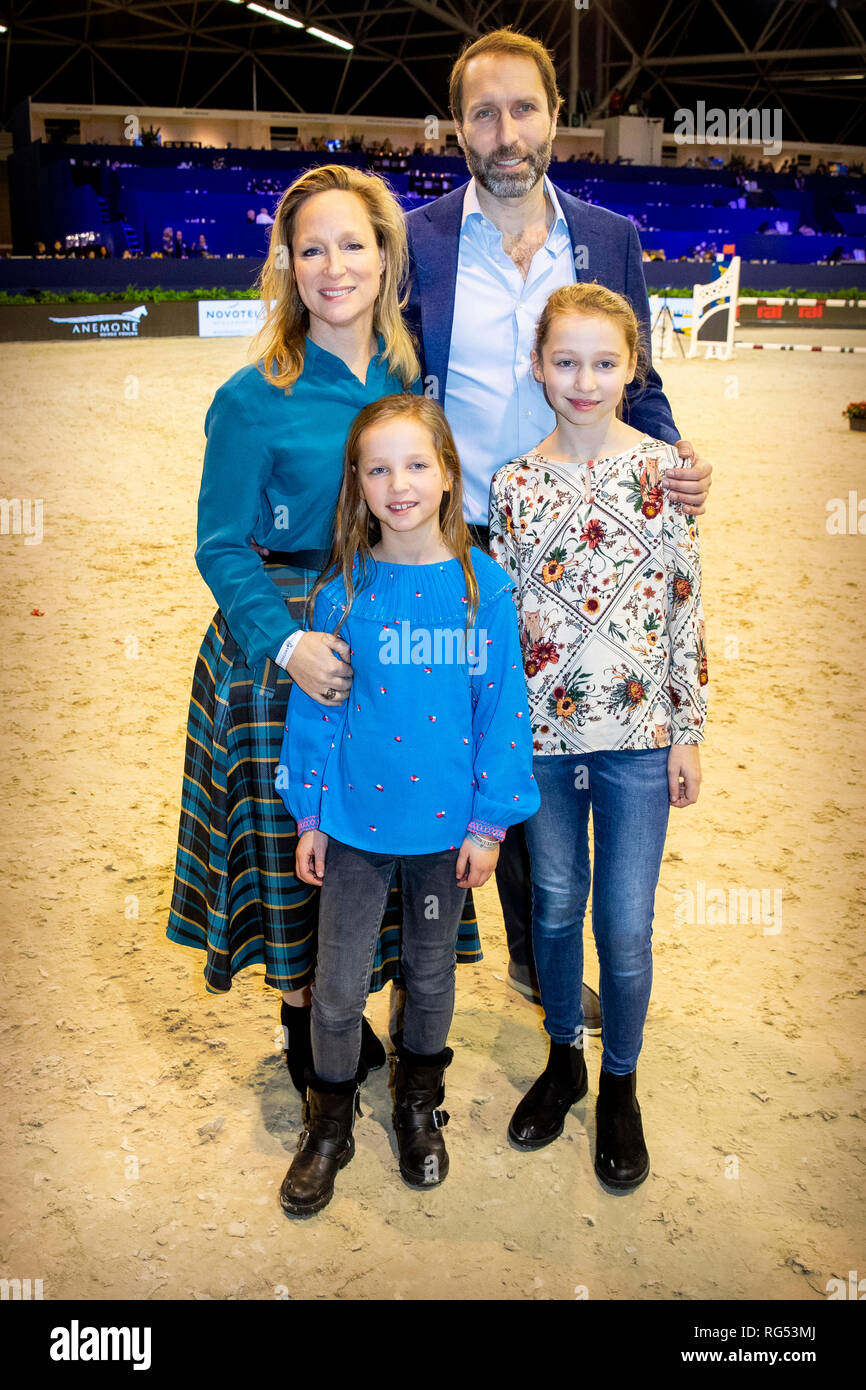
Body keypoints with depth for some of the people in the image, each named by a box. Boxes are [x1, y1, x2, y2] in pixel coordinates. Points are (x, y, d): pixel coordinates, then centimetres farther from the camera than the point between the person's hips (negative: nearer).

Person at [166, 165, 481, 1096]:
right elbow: (222, 548, -8)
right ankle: (303, 1020, 31)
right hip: (284, 649, -4)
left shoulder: (413, 378, 5)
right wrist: (289, 642, -22)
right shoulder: (255, 400, -9)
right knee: (296, 833, 7)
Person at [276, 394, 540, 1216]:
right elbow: (312, 705, -1)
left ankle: (419, 1105, 44)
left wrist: (489, 821, -6)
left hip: (445, 822, 0)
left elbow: (502, 707, -5)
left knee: (430, 972, 19)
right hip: (355, 820, 0)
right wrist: (309, 816, 0)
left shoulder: (482, 585, -9)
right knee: (337, 986, 10)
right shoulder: (342, 589, -8)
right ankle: (330, 1123, 35)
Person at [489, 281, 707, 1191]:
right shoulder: (514, 485, 1)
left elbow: (686, 609, -1)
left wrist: (688, 730, -2)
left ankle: (619, 1084, 28)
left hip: (636, 734, -1)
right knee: (555, 905, 15)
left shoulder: (666, 471, -3)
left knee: (626, 925, 5)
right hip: (543, 731, 2)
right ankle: (562, 1059, 37)